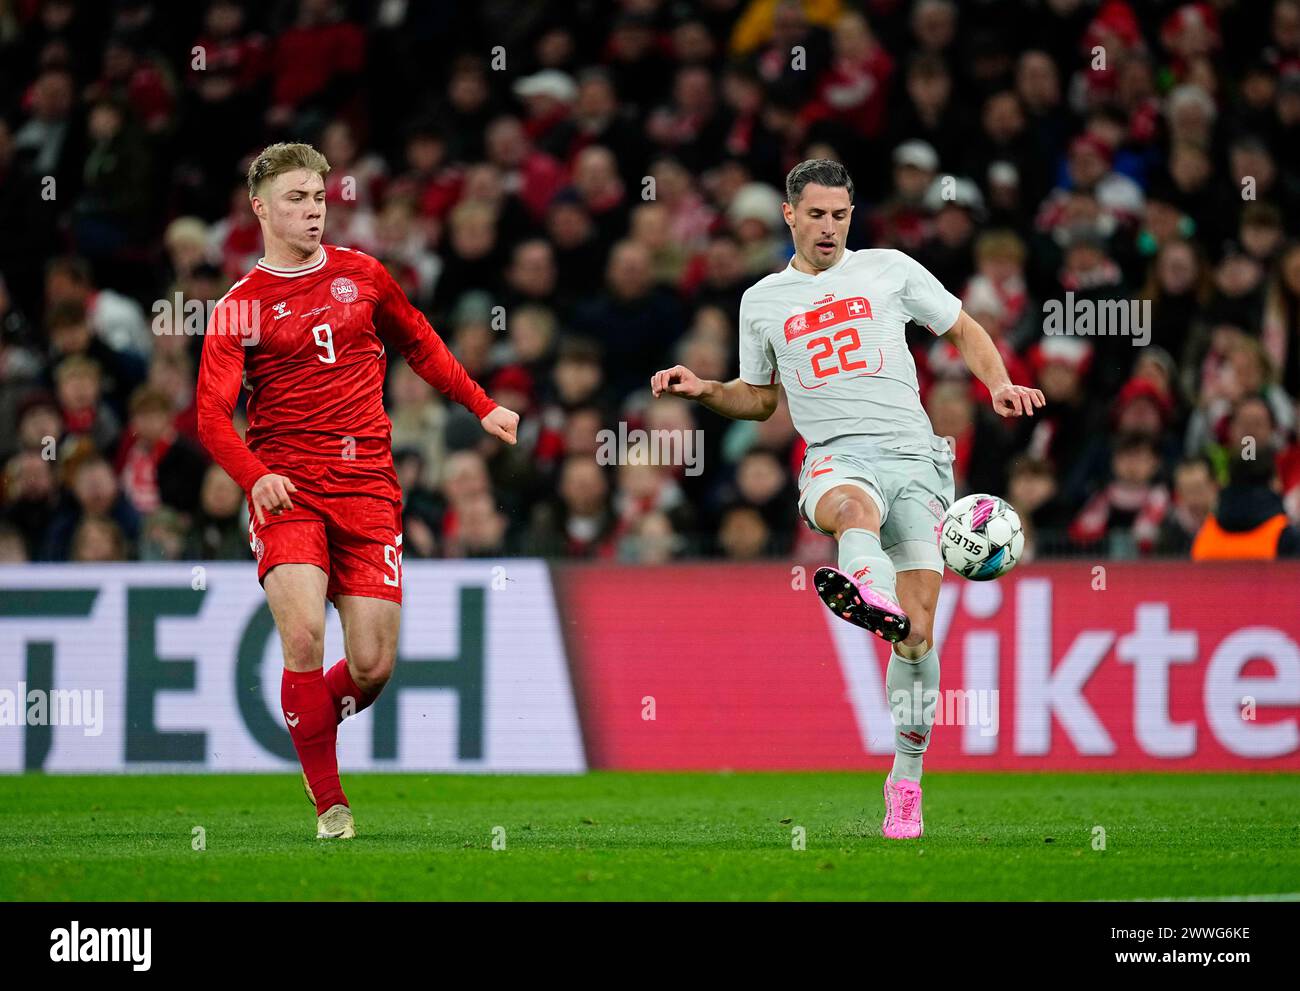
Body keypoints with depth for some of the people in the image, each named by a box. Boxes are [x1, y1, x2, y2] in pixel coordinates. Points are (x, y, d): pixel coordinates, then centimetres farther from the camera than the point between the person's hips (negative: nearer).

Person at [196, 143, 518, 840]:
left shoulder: (361, 276, 12)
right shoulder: (240, 306, 2)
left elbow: (420, 345, 29)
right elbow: (212, 415, -5)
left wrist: (481, 406, 23)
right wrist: (256, 476, -23)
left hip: (367, 488, 3)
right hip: (286, 489, -3)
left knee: (373, 665, -5)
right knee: (303, 637, -22)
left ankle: (311, 726, 29)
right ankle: (328, 803, -8)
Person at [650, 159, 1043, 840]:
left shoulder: (890, 269, 14)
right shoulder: (762, 301, 19)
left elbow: (964, 330, 22)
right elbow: (759, 398, 31)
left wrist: (999, 384, 4)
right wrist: (702, 390, 13)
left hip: (913, 456, 1)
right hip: (835, 457, -1)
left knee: (918, 631, -9)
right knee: (856, 508, -41)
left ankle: (905, 782, 4)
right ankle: (873, 595, -77)